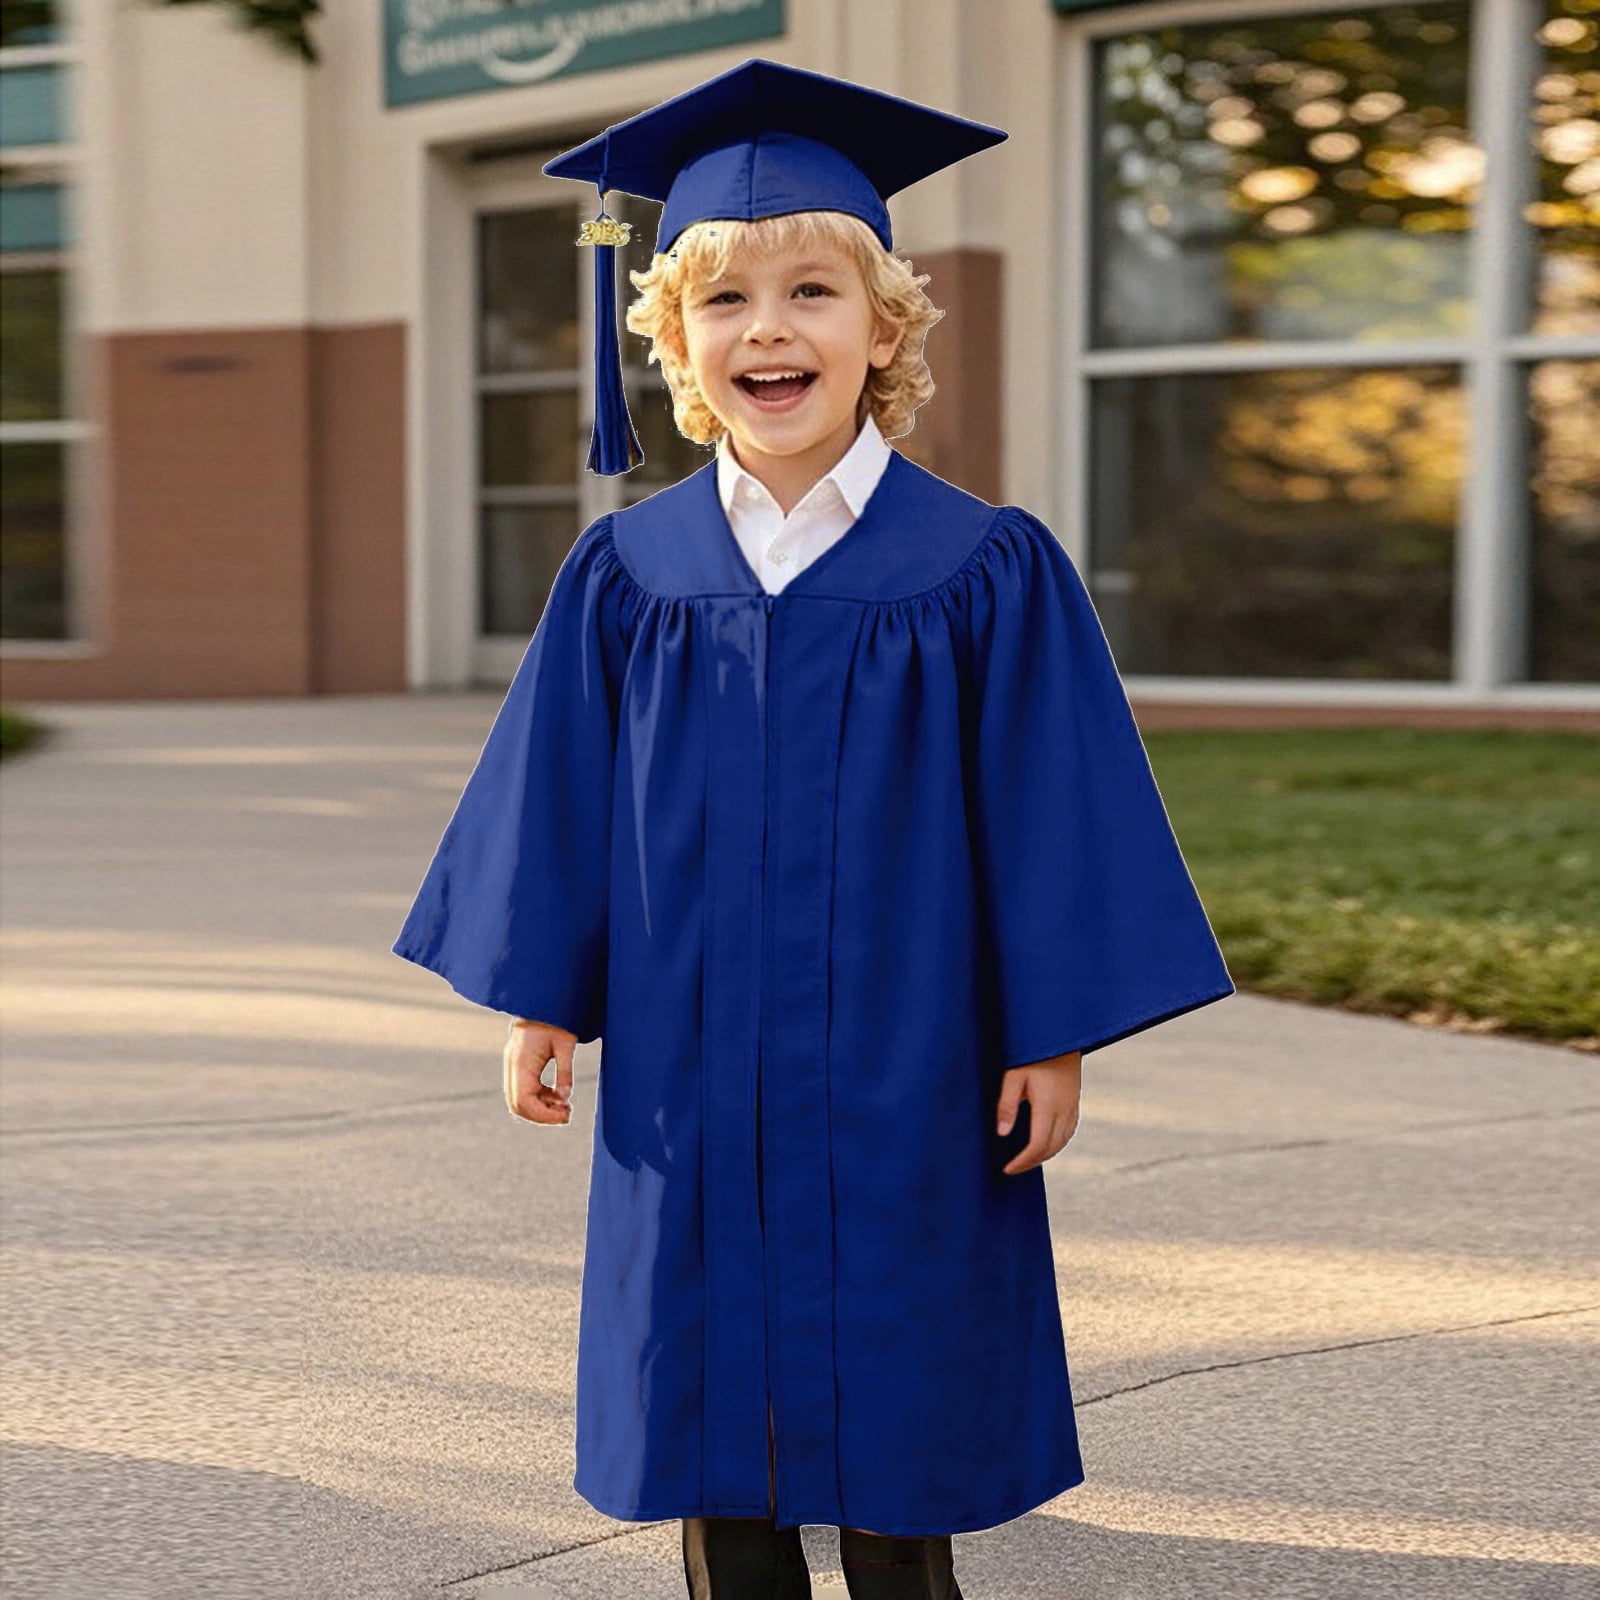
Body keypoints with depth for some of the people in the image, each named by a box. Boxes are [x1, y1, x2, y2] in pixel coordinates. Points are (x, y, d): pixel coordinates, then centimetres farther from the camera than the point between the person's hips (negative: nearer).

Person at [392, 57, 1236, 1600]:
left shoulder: (981, 571, -7)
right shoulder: (627, 574, 0)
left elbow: (1049, 810, -5)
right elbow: (558, 803, 7)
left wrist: (1055, 1030, -6)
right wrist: (536, 998, 5)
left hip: (903, 1065, -2)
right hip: (692, 1070, 2)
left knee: (893, 1442, 7)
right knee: (714, 1419, 11)